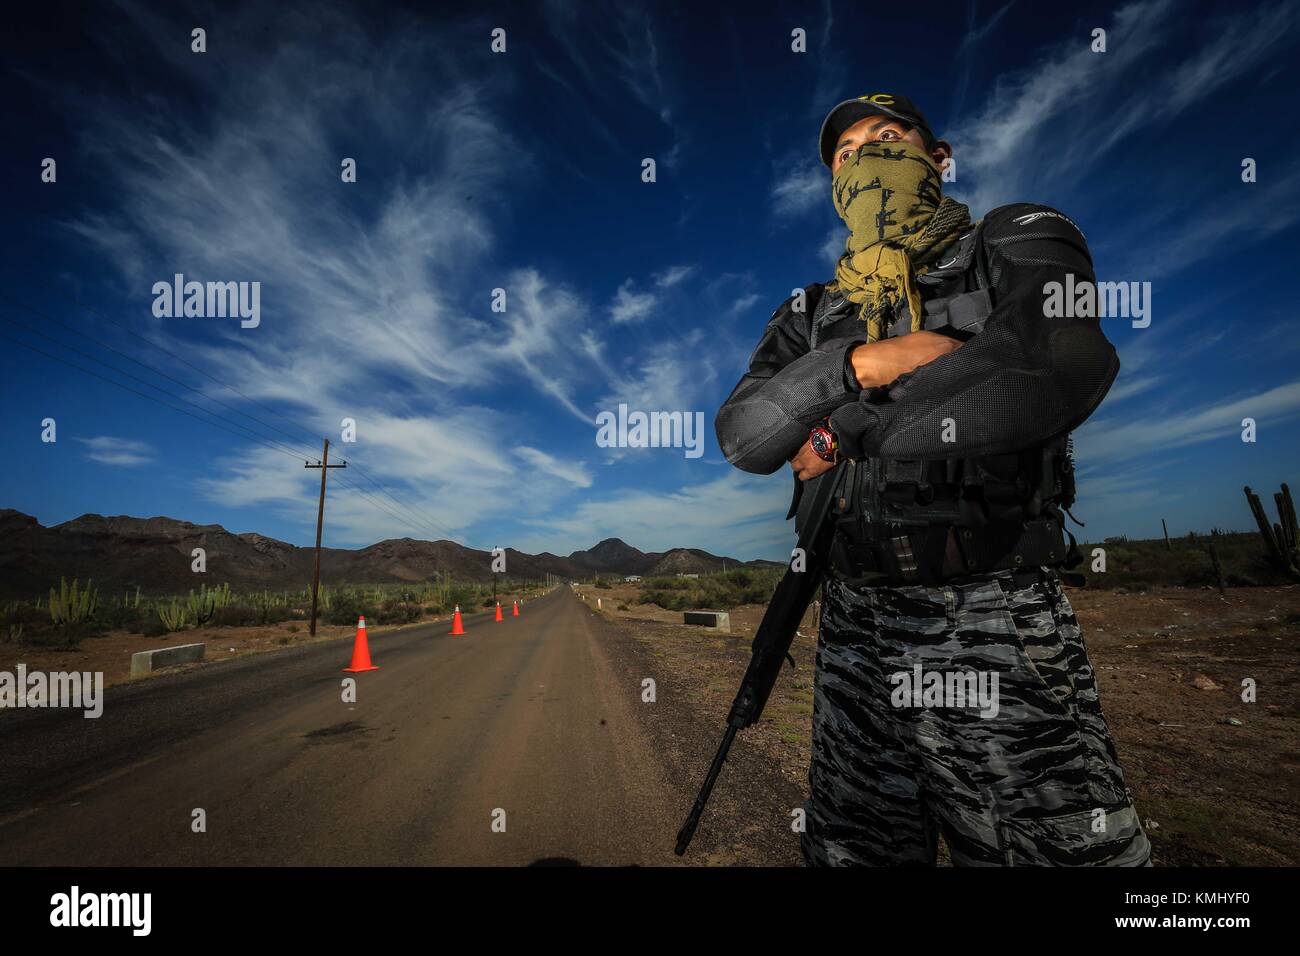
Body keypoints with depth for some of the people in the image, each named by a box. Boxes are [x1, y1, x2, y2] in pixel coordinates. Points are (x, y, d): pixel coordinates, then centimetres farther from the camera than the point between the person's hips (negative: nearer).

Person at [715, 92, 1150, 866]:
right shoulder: (813, 314, 13)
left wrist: (845, 432, -12)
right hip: (857, 628, 4)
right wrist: (859, 362, -17)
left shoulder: (1018, 243, 3)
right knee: (850, 851, 19)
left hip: (1001, 631, -3)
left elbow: (1060, 368, -19)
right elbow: (743, 436, -2)